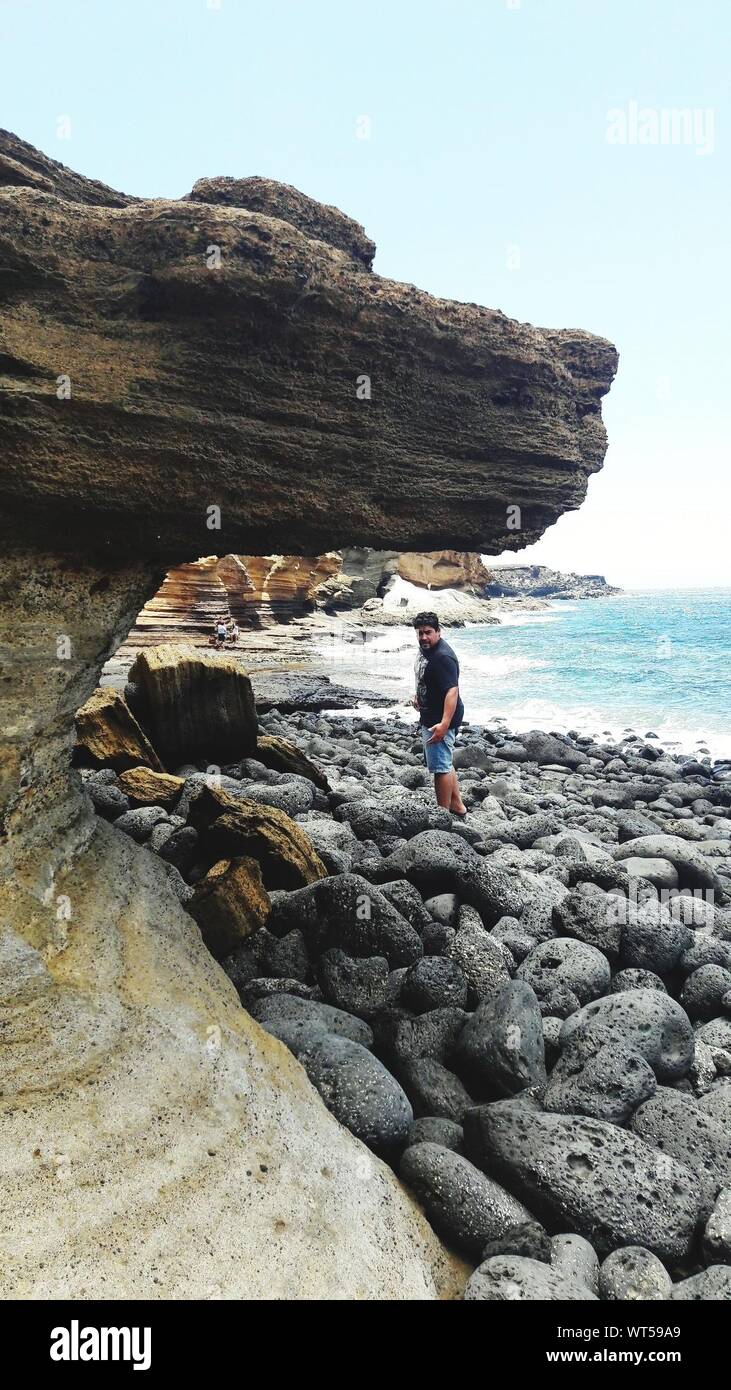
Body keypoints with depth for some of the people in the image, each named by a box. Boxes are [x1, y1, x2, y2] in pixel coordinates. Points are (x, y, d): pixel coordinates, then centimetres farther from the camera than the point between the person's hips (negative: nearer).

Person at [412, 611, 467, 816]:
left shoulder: (443, 657, -24)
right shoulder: (425, 648, 7)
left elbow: (452, 691, -31)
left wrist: (444, 724, -38)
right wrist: (419, 696, 14)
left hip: (440, 720, -11)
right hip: (429, 718, 11)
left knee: (440, 767, -2)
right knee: (444, 764, 20)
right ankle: (457, 805, 33)